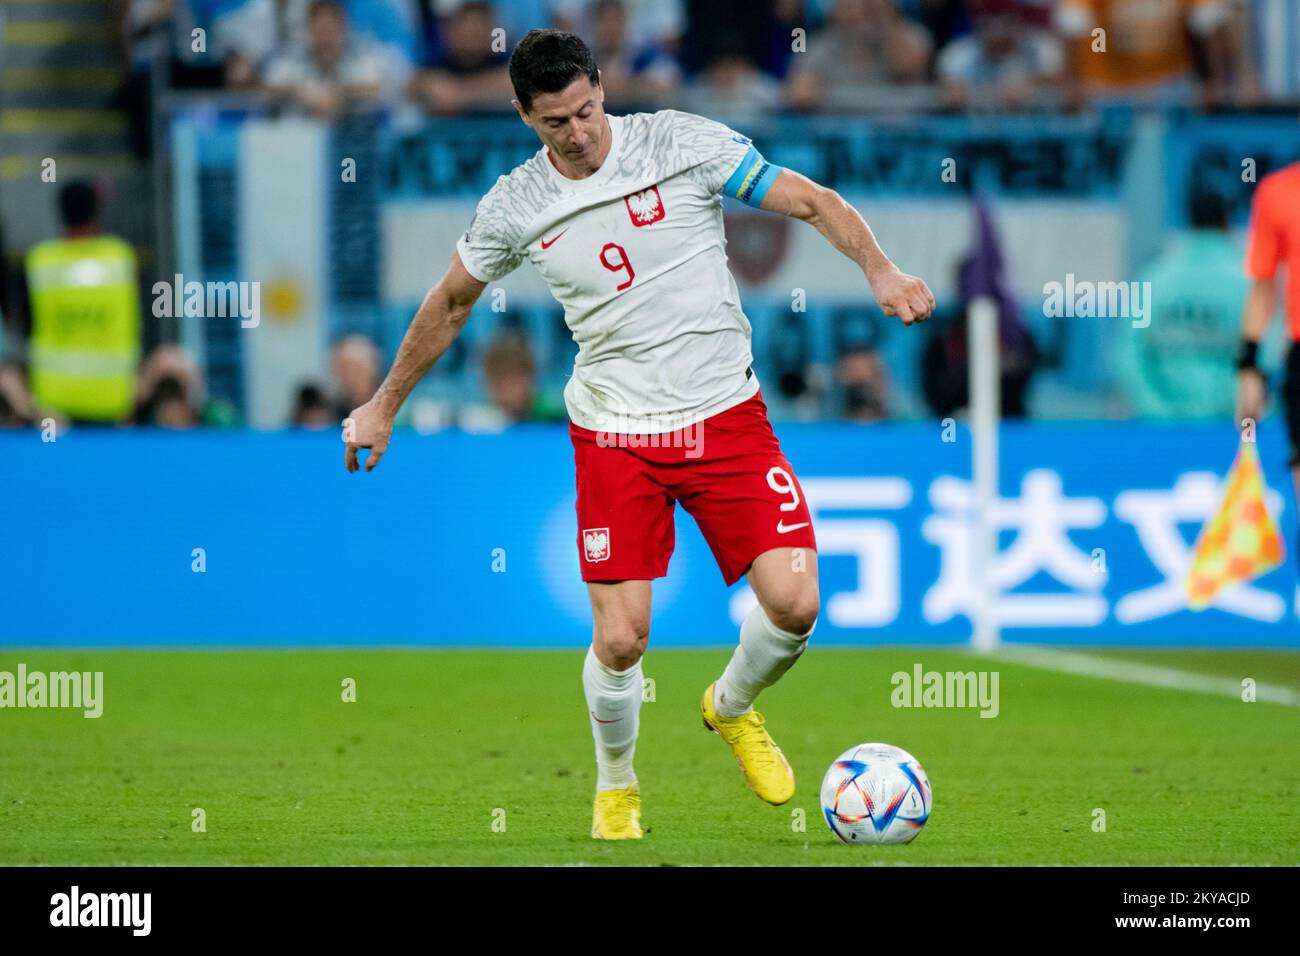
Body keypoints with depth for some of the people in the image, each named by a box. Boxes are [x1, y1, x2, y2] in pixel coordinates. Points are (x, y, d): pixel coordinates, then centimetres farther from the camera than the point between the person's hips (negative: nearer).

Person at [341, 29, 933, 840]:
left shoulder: (684, 142, -7)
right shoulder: (515, 207, -1)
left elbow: (812, 201, -7)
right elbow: (449, 305, 16)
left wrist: (879, 268, -24)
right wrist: (384, 406, 23)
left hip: (726, 415, 0)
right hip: (616, 433, 0)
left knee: (794, 603, -13)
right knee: (620, 639, -9)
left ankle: (733, 707, 21)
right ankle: (616, 787, 21)